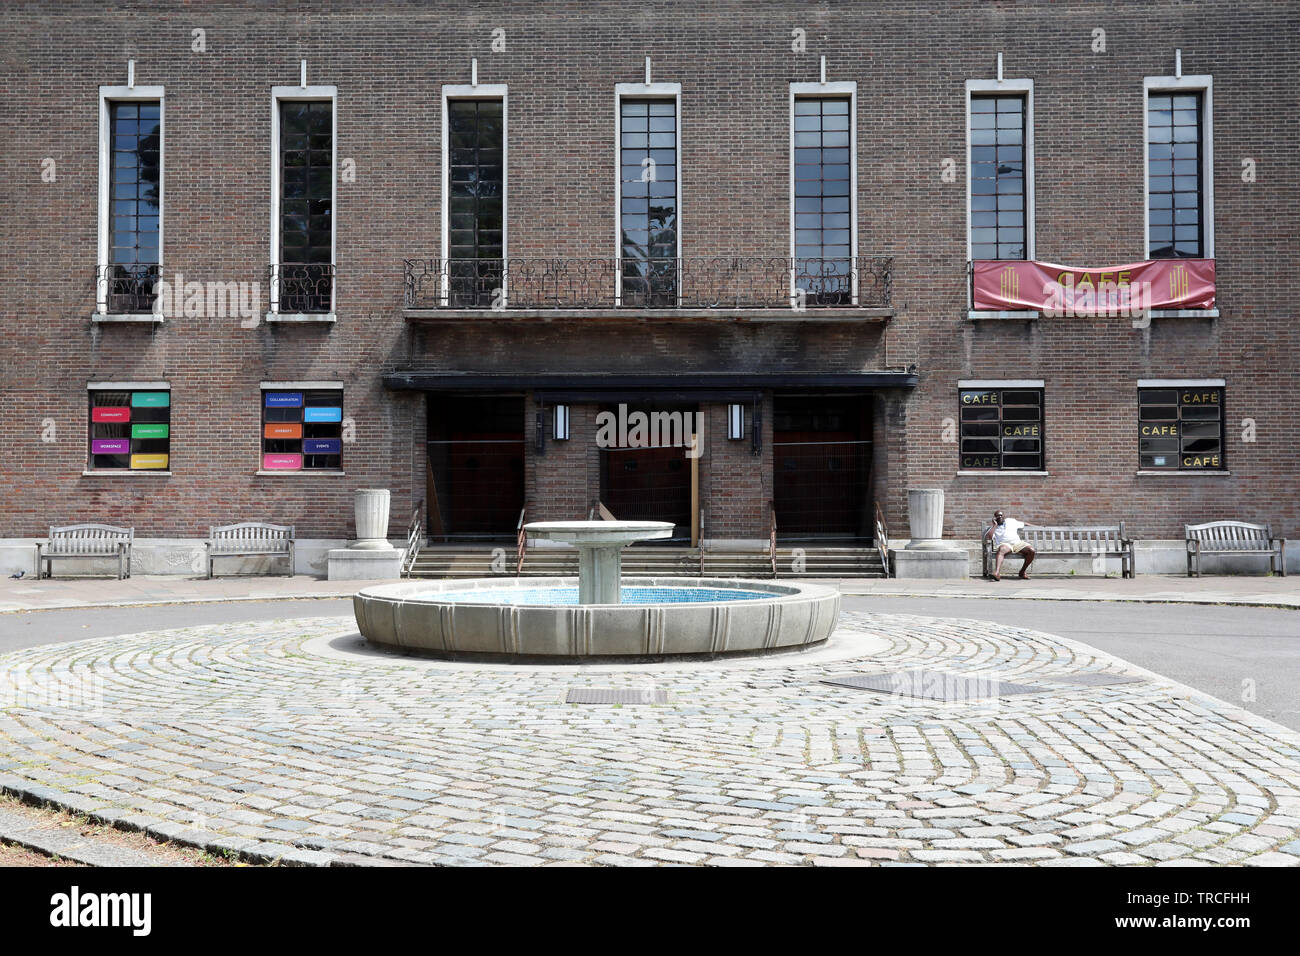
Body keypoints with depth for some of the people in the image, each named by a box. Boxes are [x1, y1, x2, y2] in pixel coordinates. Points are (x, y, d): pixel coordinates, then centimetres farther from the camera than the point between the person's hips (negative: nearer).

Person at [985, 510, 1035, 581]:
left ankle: (1023, 572, -4)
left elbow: (1023, 524, 36)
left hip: (1017, 543, 3)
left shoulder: (1011, 521, 24)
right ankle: (997, 573, -60)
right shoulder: (993, 527, 15)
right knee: (1001, 550, -41)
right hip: (1004, 544, -3)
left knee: (1031, 551, -23)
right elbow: (987, 537, -3)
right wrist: (995, 525, -1)